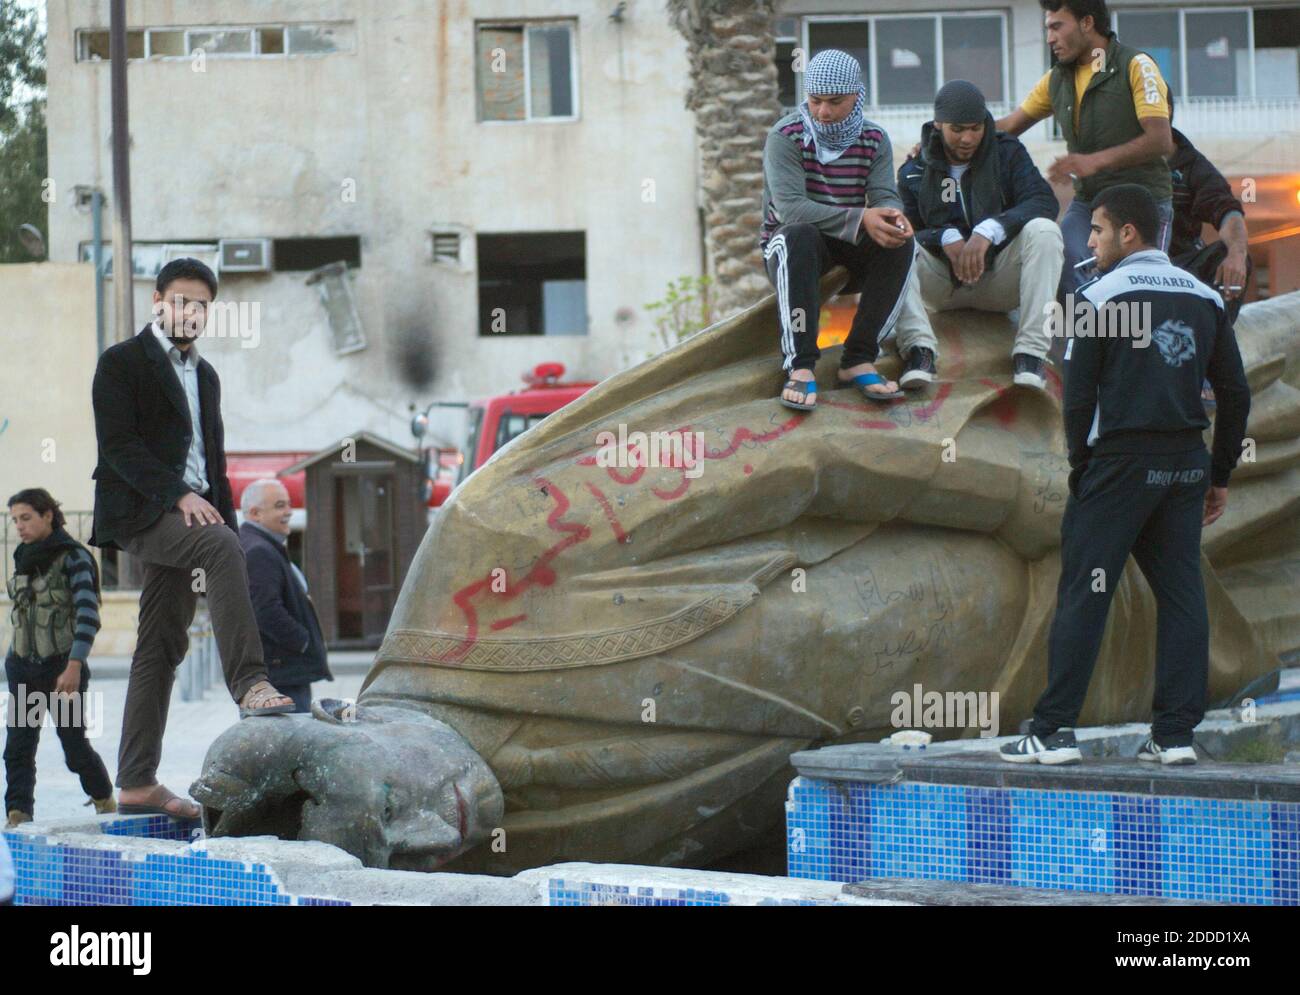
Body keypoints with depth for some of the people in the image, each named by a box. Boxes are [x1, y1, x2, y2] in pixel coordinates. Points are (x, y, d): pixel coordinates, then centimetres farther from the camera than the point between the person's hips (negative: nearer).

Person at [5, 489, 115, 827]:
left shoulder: (73, 556, -10)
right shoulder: (24, 558, 10)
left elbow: (88, 615, -19)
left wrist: (74, 666, -29)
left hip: (62, 666, -6)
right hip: (23, 667, 6)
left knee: (75, 746, 3)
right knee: (18, 746, -7)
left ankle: (105, 800, 27)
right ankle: (18, 815, -12)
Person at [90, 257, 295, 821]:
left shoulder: (204, 375, 23)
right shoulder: (121, 364, 0)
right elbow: (118, 446, -11)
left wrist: (226, 518, 13)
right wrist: (178, 494, -21)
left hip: (189, 512, 7)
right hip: (138, 512, -7)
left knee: (162, 648, 3)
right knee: (220, 547, -33)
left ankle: (137, 784, 3)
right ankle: (249, 687, -41)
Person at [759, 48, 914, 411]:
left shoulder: (875, 140, 1)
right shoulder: (786, 136, -13)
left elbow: (885, 197, -11)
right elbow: (789, 207, -27)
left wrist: (893, 218, -38)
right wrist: (860, 219, -39)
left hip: (849, 252, 4)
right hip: (786, 245, -4)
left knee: (900, 241, -25)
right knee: (801, 235, -38)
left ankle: (859, 360, -23)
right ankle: (800, 367, -41)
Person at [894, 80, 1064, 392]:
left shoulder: (1007, 152, 2)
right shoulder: (915, 171, 4)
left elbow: (1045, 201, -14)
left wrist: (988, 231, -29)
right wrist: (945, 239, -27)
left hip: (1000, 280, 0)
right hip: (942, 282, 0)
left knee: (1043, 230, -28)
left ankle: (1030, 353, -34)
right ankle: (919, 349, -42)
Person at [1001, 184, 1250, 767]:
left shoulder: (1102, 295, -4)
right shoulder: (1204, 299, 11)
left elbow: (1079, 396, -8)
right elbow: (1235, 394, 11)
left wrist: (1081, 468, 3)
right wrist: (1220, 476, 15)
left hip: (1120, 460, -5)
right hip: (1186, 466, 5)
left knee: (1083, 595, -4)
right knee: (1181, 594, 6)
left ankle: (1054, 730, -6)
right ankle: (1176, 734, 4)